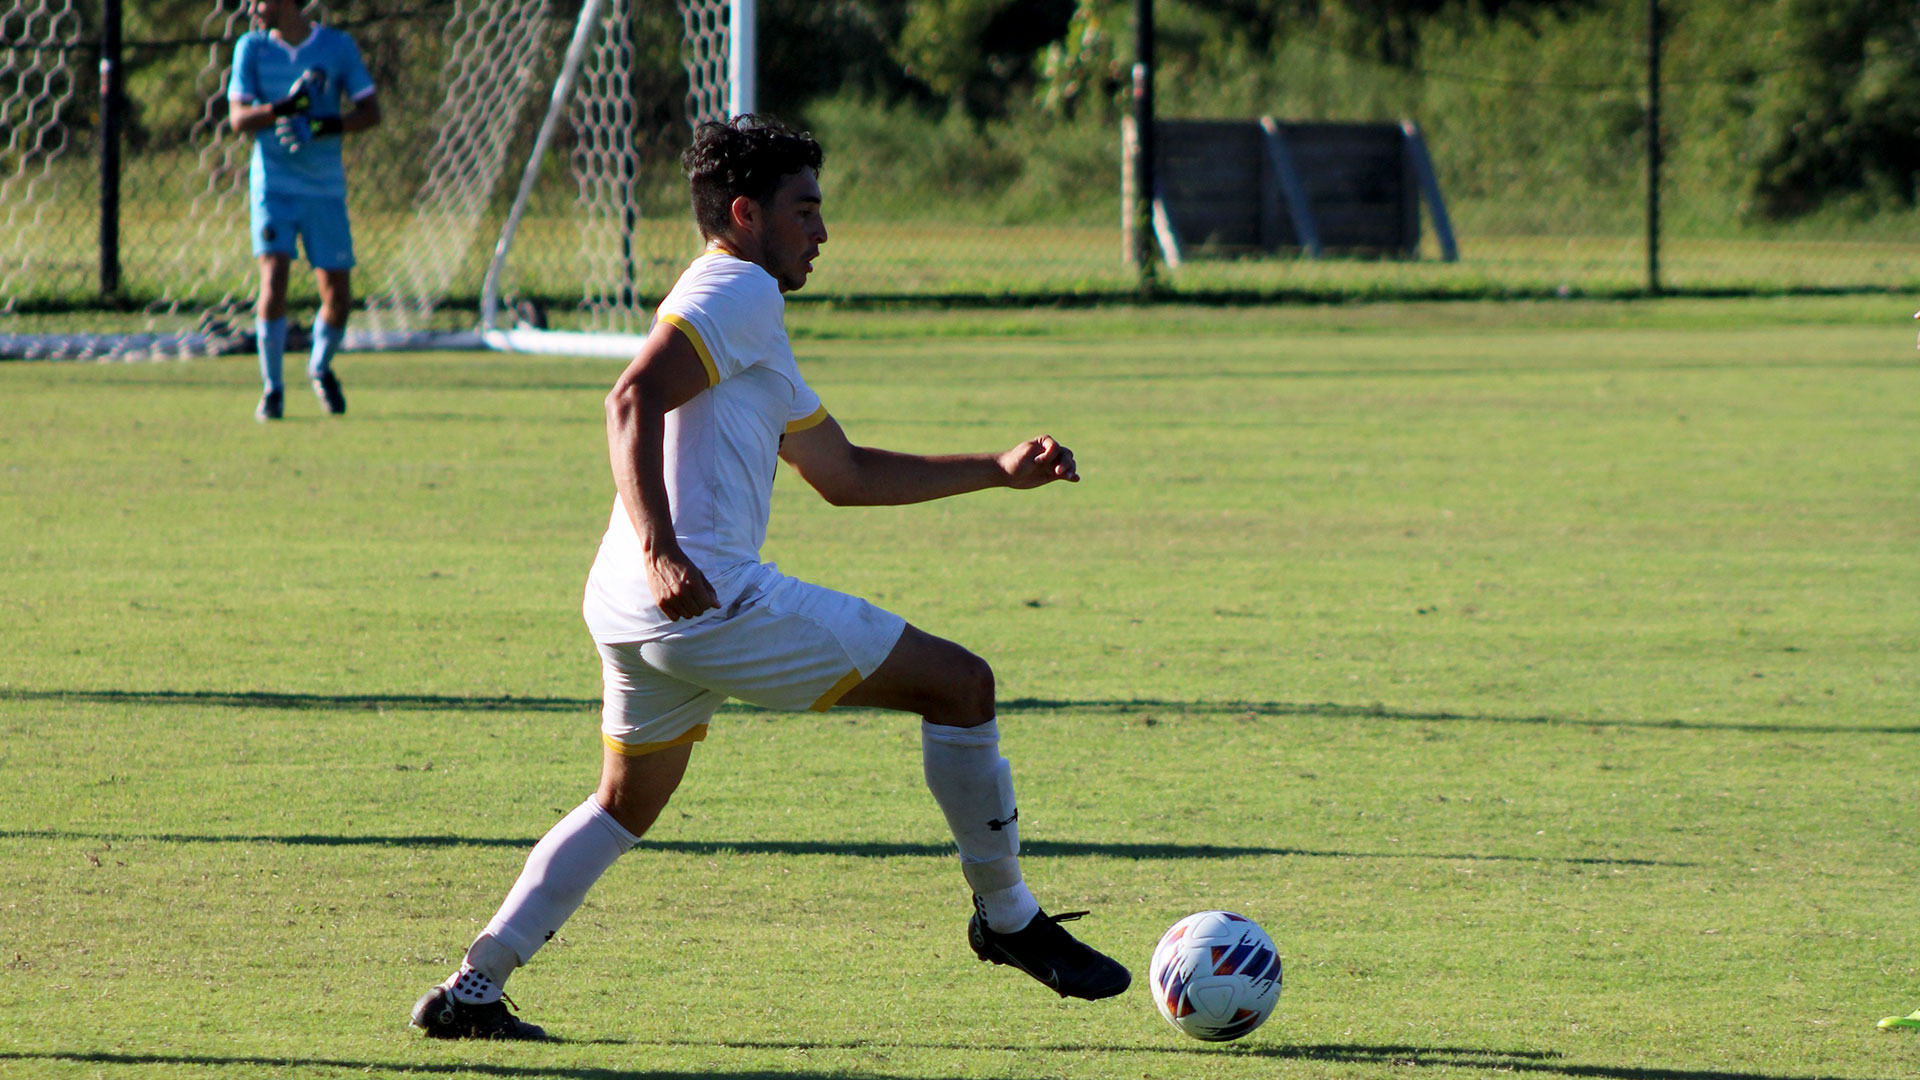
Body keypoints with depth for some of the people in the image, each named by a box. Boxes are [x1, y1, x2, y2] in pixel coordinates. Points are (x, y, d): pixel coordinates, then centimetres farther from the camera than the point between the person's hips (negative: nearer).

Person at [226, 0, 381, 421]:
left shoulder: (338, 46, -1)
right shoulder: (251, 48, 0)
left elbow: (371, 112, -1)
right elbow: (238, 117, -8)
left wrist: (327, 126, -19)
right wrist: (285, 107, -26)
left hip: (325, 189, 1)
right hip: (274, 185, -1)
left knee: (338, 297, 0)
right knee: (274, 277, -18)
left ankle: (321, 367, 31)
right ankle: (272, 389, -8)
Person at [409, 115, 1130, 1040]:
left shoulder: (746, 312, 28)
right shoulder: (737, 288, -4)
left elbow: (846, 475, 34)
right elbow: (635, 398, -20)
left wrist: (1000, 470, 32)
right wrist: (660, 550, -32)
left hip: (626, 613, 10)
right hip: (710, 600, -10)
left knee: (626, 806, 25)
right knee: (960, 685, -1)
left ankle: (471, 991, 15)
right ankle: (1009, 919, 10)